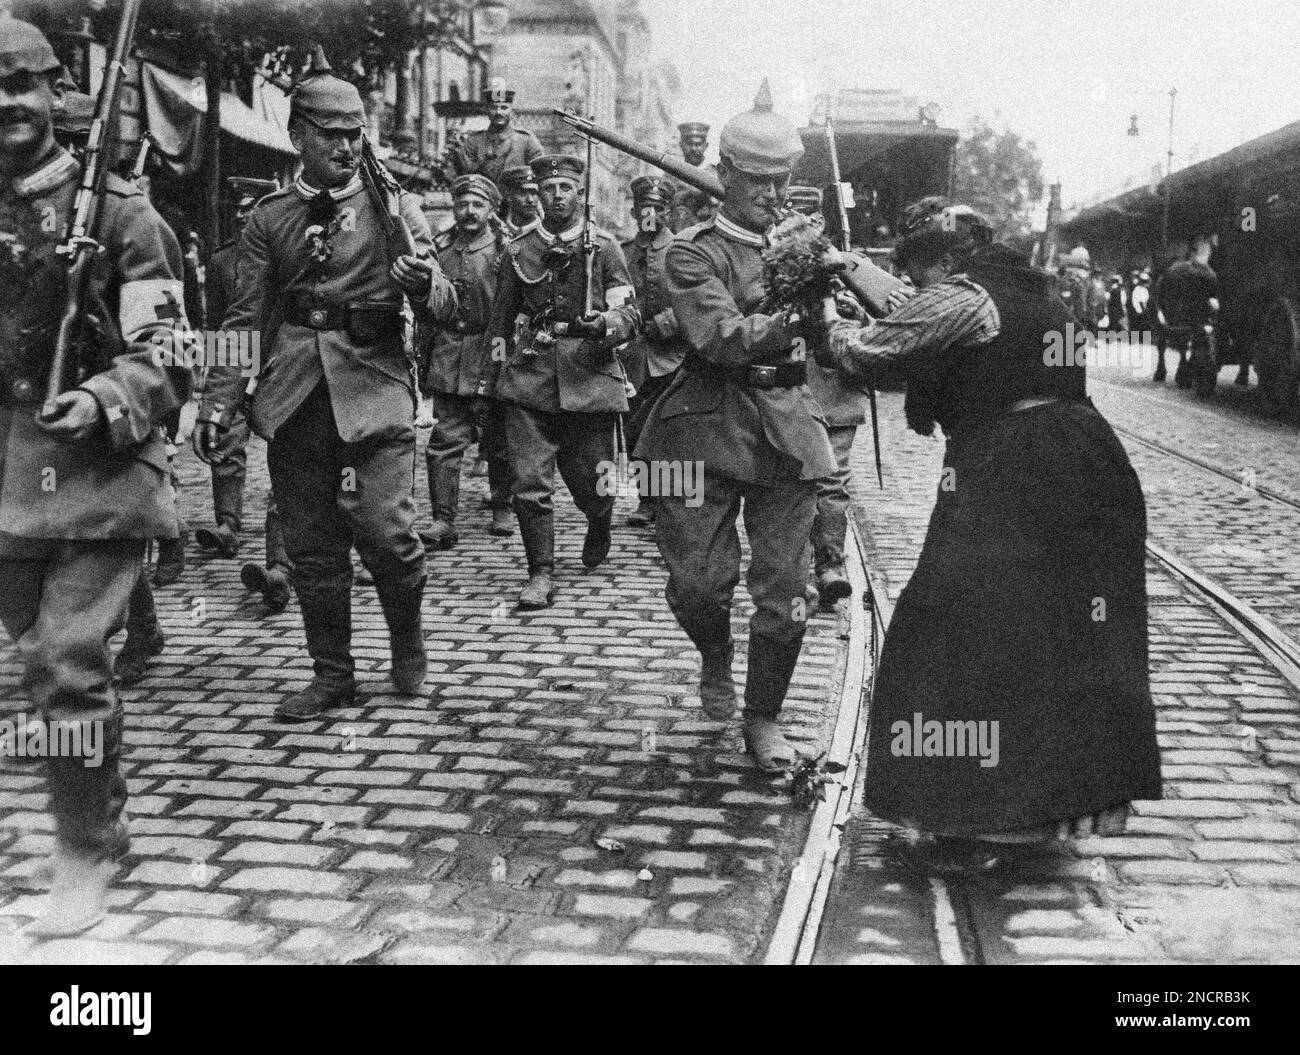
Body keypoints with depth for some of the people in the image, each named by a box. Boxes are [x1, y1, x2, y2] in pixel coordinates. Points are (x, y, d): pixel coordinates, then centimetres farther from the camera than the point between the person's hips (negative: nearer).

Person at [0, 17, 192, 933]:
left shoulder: (119, 213, -5)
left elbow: (165, 357, -9)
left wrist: (102, 403, -25)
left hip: (100, 469, -5)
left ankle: (87, 855, 6)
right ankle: (105, 814, 35)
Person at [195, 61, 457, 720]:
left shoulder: (393, 207, 5)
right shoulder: (268, 220, 10)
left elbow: (442, 308, 0)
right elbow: (244, 319, 10)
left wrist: (423, 285, -23)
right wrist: (217, 402, 1)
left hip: (375, 389, -2)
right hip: (294, 399, 3)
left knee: (385, 533, -12)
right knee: (311, 545, 5)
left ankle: (408, 646, 16)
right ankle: (333, 676, 19)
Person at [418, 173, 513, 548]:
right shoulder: (439, 247, 10)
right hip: (447, 360, 2)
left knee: (498, 441, 8)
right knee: (445, 440, -4)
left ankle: (502, 509, 27)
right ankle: (443, 521, -1)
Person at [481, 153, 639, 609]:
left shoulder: (604, 247, 4)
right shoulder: (517, 251, 9)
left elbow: (628, 313, 1)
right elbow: (501, 320, 16)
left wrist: (603, 324, -22)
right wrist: (490, 383, 15)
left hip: (590, 379, -1)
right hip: (529, 381, 1)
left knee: (592, 482, 6)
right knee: (529, 483, -8)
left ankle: (599, 529, 41)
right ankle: (541, 574, 4)